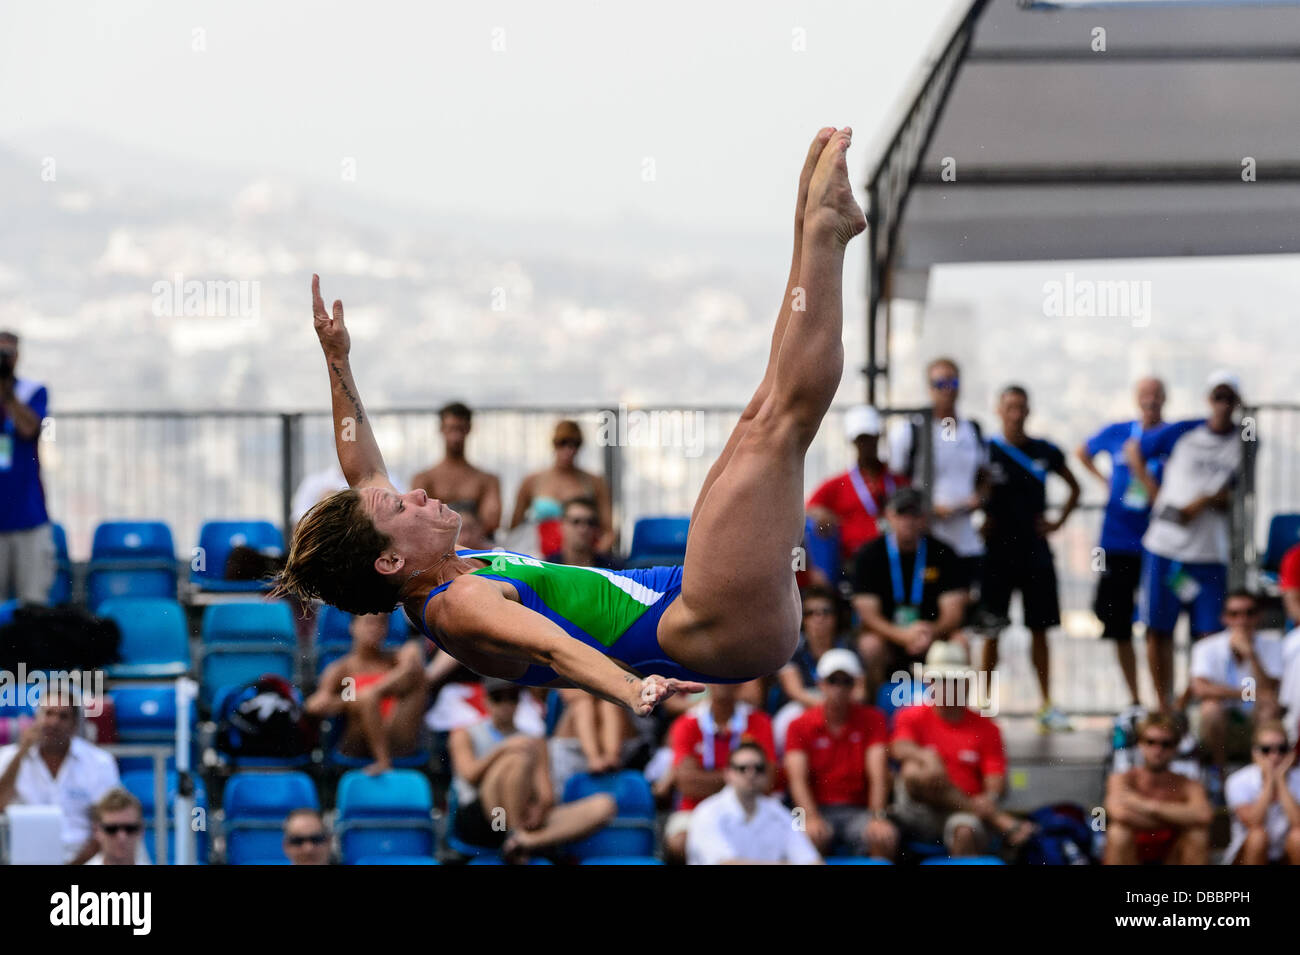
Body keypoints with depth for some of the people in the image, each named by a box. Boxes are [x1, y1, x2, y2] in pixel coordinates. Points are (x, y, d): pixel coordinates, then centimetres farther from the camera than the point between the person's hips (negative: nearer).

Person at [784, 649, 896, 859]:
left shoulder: (872, 719, 9)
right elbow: (798, 779, -6)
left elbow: (878, 774, -4)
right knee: (813, 836, -36)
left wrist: (878, 818, -21)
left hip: (858, 810, 1)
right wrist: (811, 818, -25)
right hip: (819, 810, -1)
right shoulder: (800, 726, 7)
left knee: (887, 836, -31)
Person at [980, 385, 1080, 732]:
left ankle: (1047, 705, 9)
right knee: (991, 631, 1)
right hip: (996, 551, -2)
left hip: (1035, 550, 2)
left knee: (1040, 628, 5)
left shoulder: (1045, 453, 5)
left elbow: (1074, 487, 19)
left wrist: (1058, 522, 9)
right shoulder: (985, 451, -3)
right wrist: (981, 521, -5)